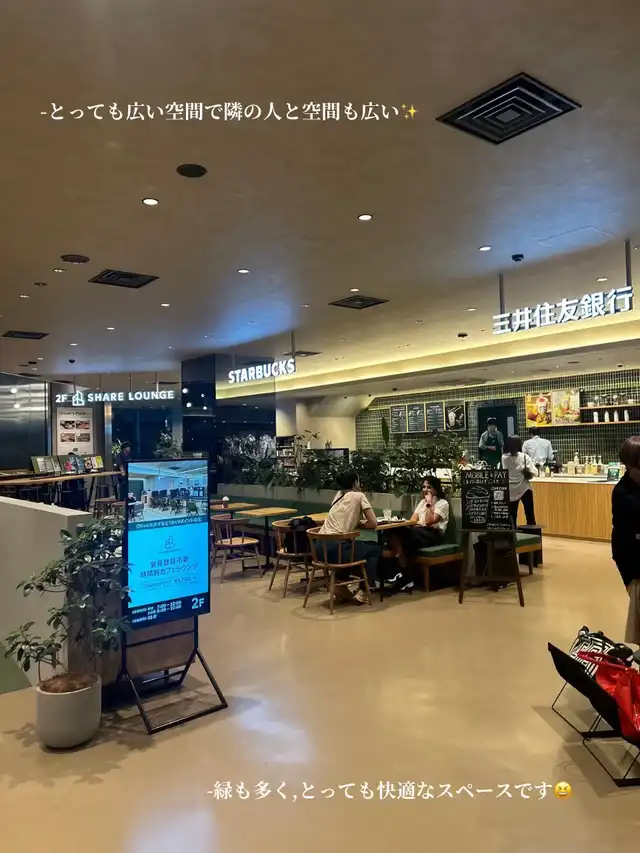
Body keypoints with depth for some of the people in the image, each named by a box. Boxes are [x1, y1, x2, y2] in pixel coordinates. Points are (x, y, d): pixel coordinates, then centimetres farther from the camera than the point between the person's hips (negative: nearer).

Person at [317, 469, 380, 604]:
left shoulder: (338, 495, 22)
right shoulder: (358, 496, 3)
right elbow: (373, 524, 2)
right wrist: (358, 524, 16)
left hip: (321, 548, 7)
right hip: (335, 549, -7)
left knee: (349, 546, 37)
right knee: (375, 549, 18)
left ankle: (340, 585, 22)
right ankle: (361, 592, 11)